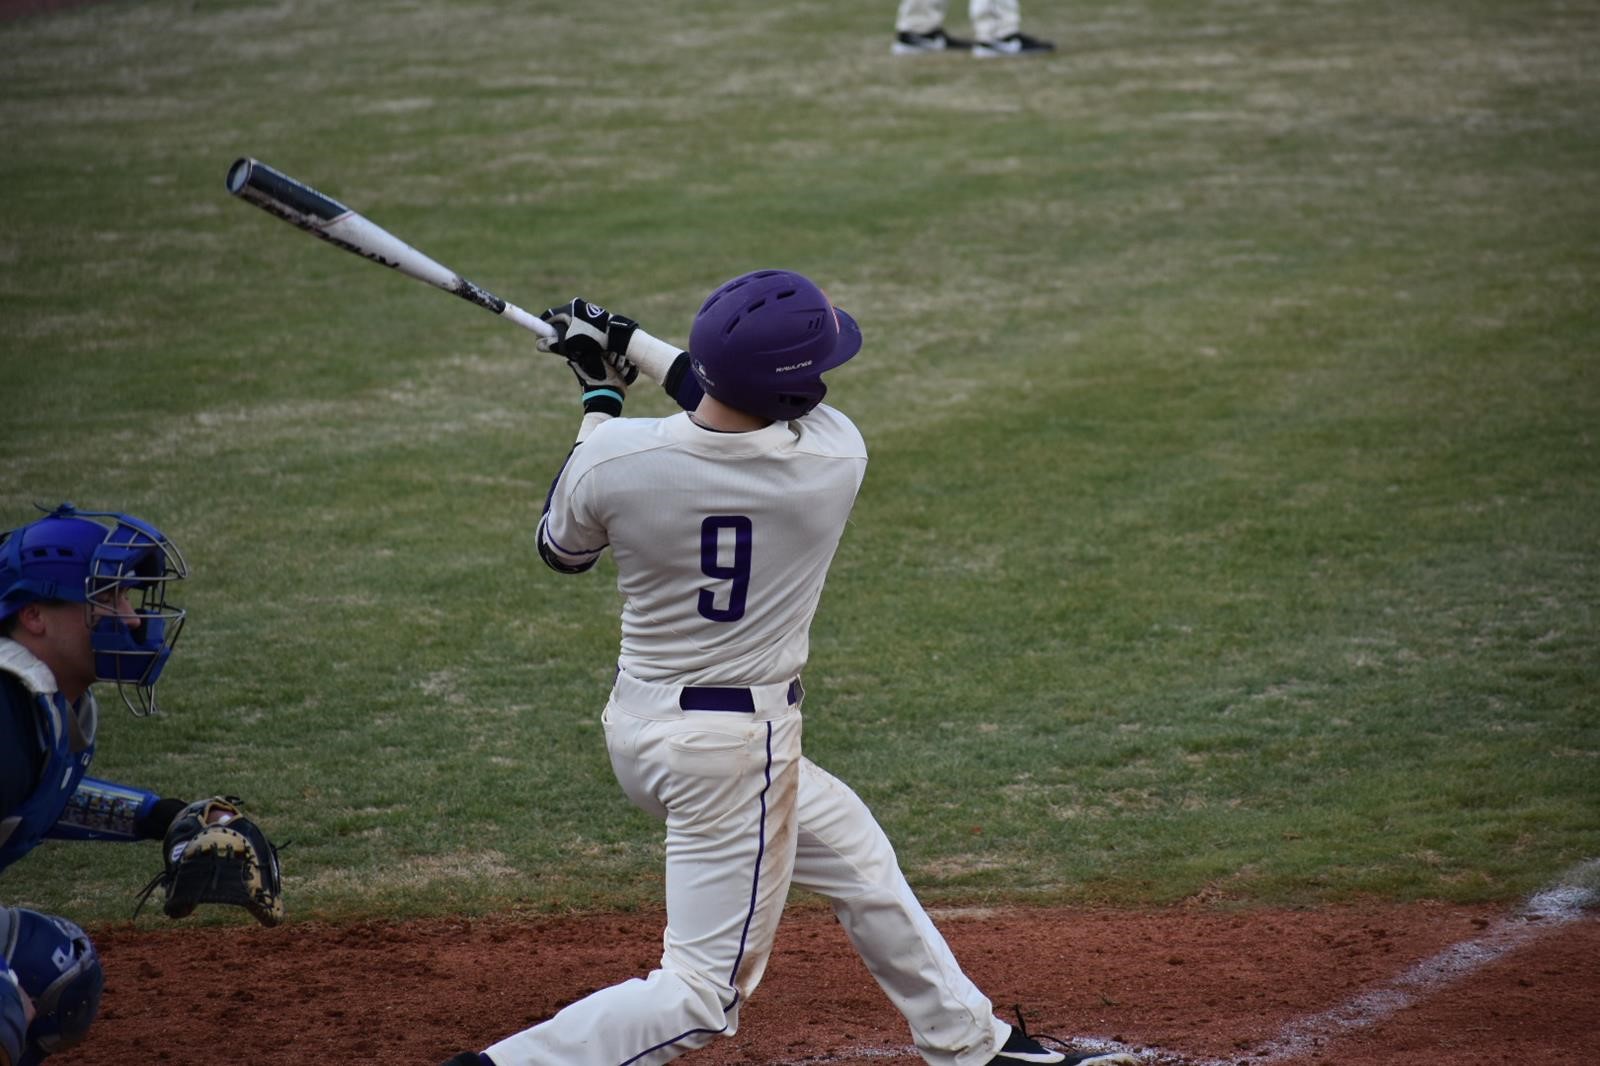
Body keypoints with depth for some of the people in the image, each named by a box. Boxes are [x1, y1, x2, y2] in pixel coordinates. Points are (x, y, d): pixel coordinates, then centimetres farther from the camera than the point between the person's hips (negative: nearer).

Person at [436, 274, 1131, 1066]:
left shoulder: (614, 457, -16)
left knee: (857, 855, 26)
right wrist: (633, 347, 8)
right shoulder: (834, 459, -19)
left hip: (638, 723, 6)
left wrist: (601, 400, 13)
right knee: (704, 993, 2)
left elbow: (561, 549, 6)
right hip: (736, 745, -6)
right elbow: (764, 403, 4)